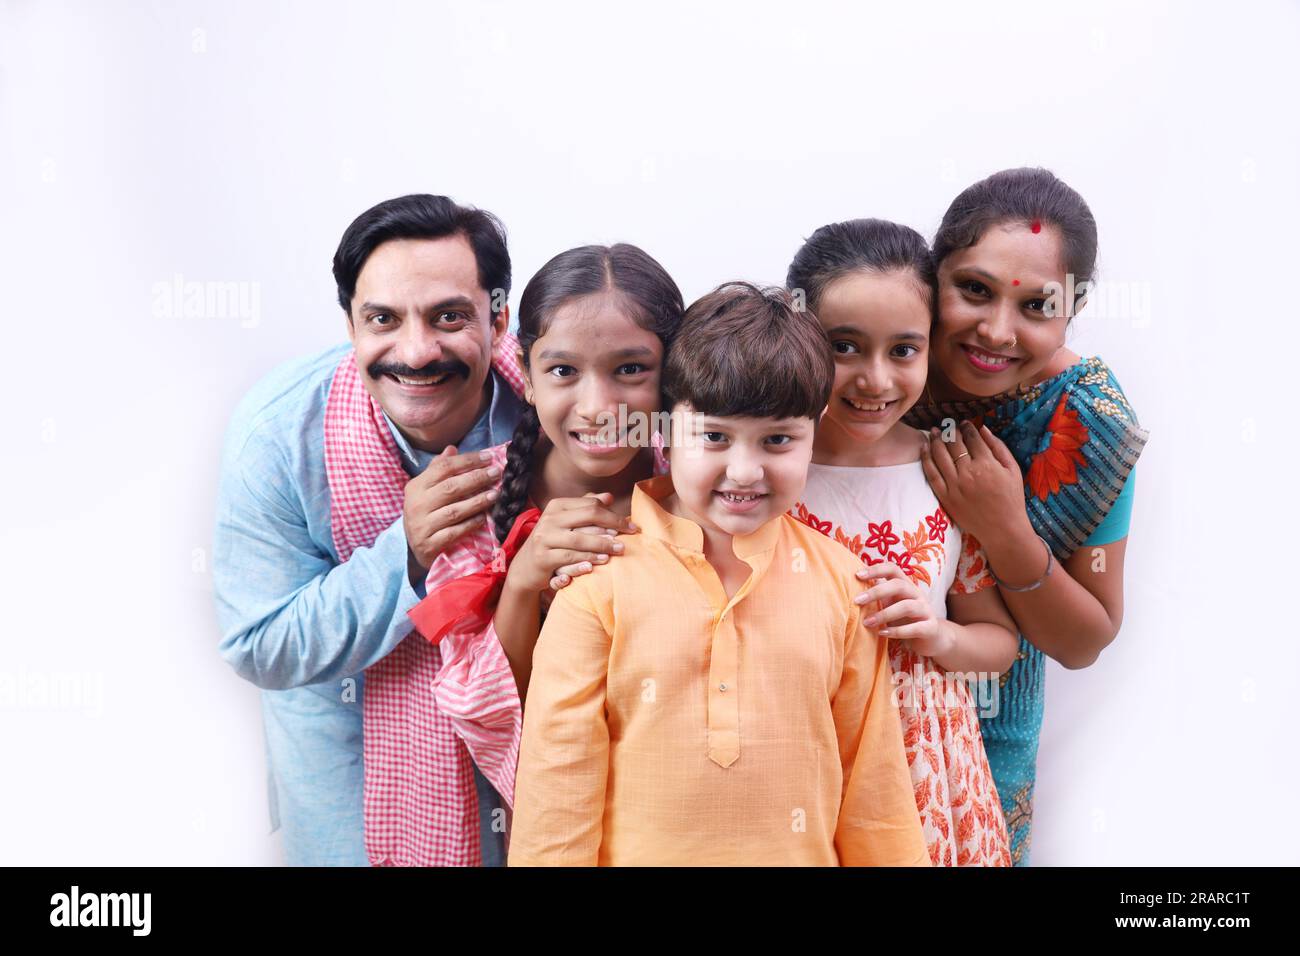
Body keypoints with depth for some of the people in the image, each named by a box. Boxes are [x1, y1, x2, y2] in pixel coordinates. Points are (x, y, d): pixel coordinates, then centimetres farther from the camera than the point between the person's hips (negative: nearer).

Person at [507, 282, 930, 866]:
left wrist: (897, 858, 4)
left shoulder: (839, 581, -6)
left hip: (804, 853, 2)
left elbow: (870, 768, 2)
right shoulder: (602, 579, -14)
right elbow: (557, 773, -11)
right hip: (641, 853, -2)